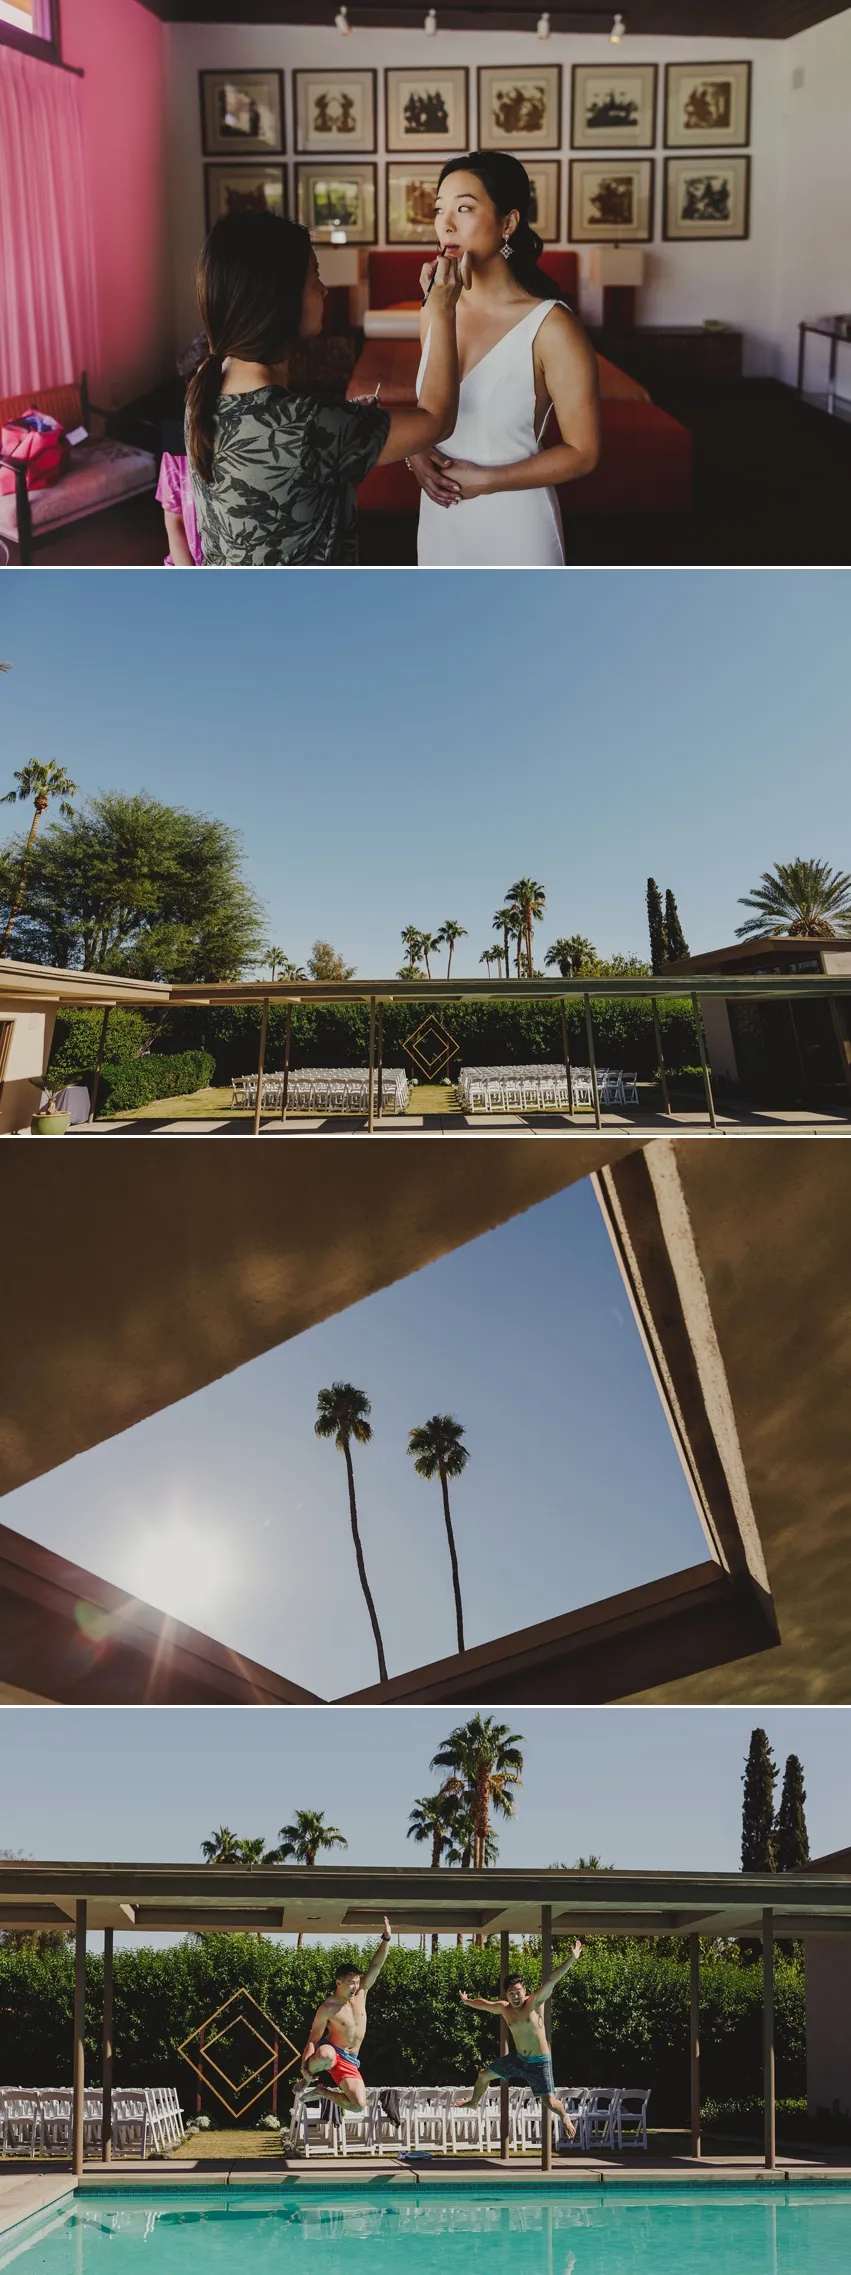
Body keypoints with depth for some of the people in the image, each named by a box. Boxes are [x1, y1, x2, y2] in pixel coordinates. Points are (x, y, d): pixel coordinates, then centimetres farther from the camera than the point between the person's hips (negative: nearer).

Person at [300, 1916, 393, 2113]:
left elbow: (376, 1966, -2)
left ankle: (323, 2091, 13)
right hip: (330, 2051, -6)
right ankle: (308, 2078, -10)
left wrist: (386, 1938, -14)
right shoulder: (327, 2008, -11)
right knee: (325, 2055, -45)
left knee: (359, 2105, -13)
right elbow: (313, 2039, -10)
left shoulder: (361, 1993, 3)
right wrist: (304, 2066, -24)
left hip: (350, 2062, 6)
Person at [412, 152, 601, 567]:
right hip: (439, 518, 5)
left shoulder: (551, 327, -17)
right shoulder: (434, 310, 0)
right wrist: (415, 454, -7)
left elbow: (582, 452, -13)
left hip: (513, 524, -5)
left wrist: (484, 479, -19)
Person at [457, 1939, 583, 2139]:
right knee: (484, 2074, 15)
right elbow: (484, 2004, 16)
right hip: (517, 2058, 6)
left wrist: (571, 1959, -38)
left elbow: (551, 1981, -30)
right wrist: (467, 2001, 34)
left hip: (539, 2062, -6)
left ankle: (565, 2117, 23)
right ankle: (473, 2103, 45)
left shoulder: (535, 2002, -18)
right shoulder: (503, 2008, -4)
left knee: (550, 2102, -12)